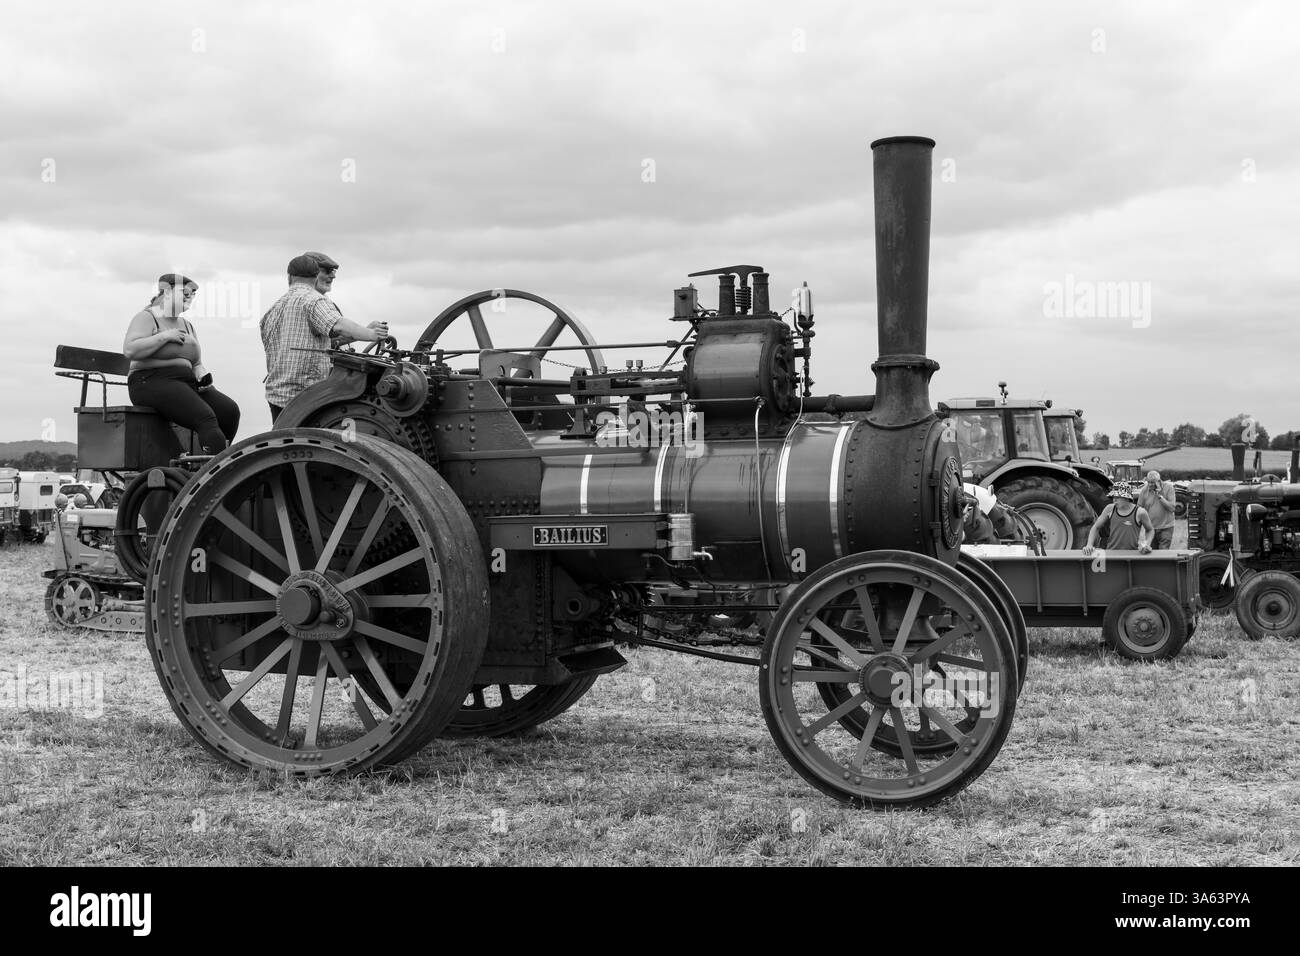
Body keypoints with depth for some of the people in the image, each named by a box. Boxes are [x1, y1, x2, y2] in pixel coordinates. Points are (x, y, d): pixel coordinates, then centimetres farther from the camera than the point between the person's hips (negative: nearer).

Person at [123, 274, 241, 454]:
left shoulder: (186, 325, 25)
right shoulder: (147, 317, 2)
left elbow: (196, 363, 28)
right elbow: (129, 350, -14)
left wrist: (203, 375, 5)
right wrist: (164, 336, -12)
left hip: (186, 382, 8)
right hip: (152, 382, -8)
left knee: (230, 410, -17)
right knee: (205, 418, -31)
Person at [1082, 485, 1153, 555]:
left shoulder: (1139, 512, -4)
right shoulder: (1110, 509, 5)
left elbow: (1150, 530, 14)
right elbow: (1096, 527, 13)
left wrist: (1147, 545, -3)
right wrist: (1089, 545, -1)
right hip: (1111, 553, 2)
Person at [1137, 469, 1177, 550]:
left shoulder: (1168, 487, -8)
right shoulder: (1144, 490, -3)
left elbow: (1172, 508, -14)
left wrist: (1160, 496, -20)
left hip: (1165, 528, -3)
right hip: (1150, 528, 3)